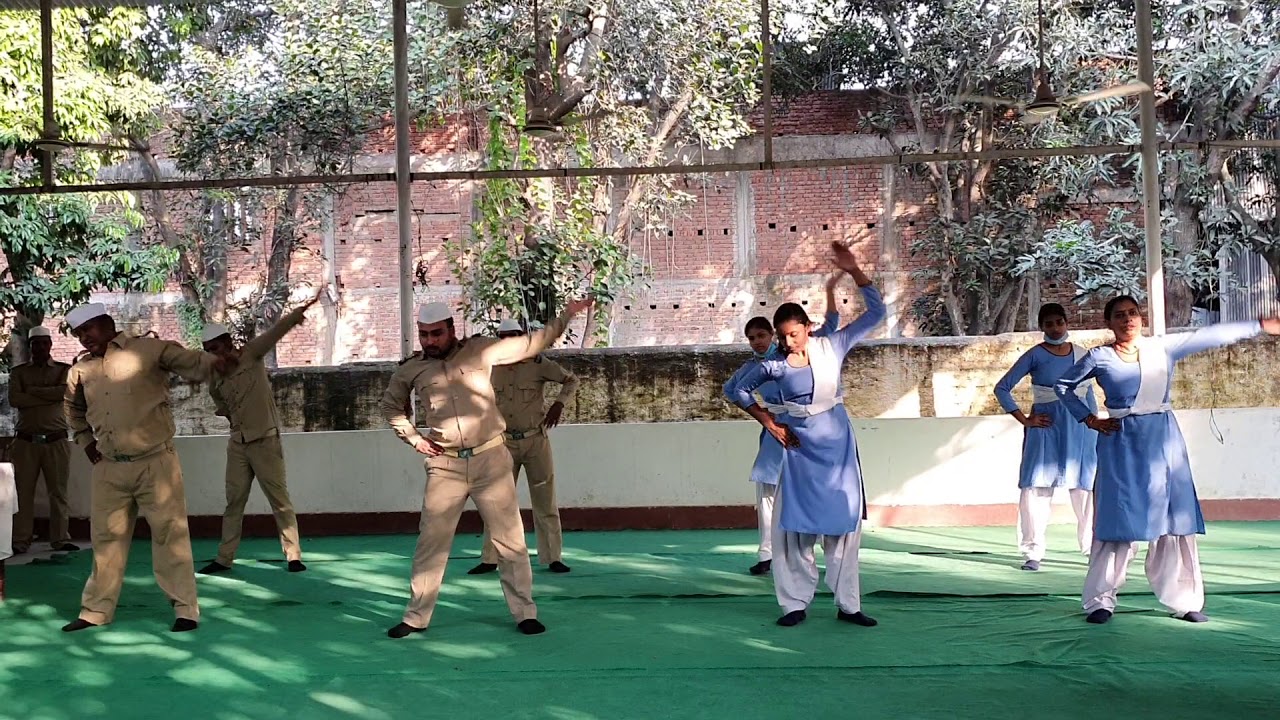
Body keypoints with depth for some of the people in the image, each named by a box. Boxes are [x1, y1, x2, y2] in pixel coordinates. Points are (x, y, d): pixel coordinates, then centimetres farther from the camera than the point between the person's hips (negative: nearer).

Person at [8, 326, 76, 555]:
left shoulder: (65, 370, 9)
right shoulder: (18, 371, 11)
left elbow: (66, 391, -11)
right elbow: (14, 399, -6)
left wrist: (32, 390, -6)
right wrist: (50, 396, -11)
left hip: (56, 441, -1)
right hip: (25, 441, 1)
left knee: (58, 492, 1)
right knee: (23, 492, 0)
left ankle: (61, 539, 5)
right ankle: (20, 542, 4)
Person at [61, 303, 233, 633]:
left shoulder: (148, 349, -5)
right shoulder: (80, 370, 11)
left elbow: (189, 361, -15)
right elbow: (73, 409, 30)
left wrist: (214, 362, -37)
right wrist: (85, 442, 19)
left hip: (155, 463, -5)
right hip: (109, 469, 5)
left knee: (170, 533, -2)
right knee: (106, 537, 14)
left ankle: (186, 609, 5)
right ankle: (96, 609, 25)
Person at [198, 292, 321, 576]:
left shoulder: (252, 354, -8)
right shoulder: (215, 380, 4)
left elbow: (276, 330, -21)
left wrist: (301, 310, -33)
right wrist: (235, 419, 2)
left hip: (265, 440, -4)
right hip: (237, 444, 5)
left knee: (279, 500, 1)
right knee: (234, 502, 9)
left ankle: (293, 556, 7)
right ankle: (224, 558, 16)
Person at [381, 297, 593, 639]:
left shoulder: (479, 349, 1)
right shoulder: (410, 370, 4)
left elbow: (531, 343, 4)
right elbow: (391, 406, 21)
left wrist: (566, 316, -2)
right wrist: (414, 438, 8)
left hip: (490, 458, 0)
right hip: (444, 465, 1)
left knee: (509, 536, 4)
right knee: (431, 540, 2)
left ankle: (525, 612, 14)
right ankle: (416, 617, 14)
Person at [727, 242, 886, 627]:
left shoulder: (832, 347, -6)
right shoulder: (774, 364, -7)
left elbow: (876, 312, -6)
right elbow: (740, 391, 7)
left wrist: (854, 271, -16)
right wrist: (770, 423, 0)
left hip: (837, 442, 1)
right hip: (800, 445, 0)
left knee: (844, 520, 4)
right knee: (794, 523, -1)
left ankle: (848, 604, 12)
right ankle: (795, 603, 8)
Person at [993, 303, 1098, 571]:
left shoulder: (1081, 353, 9)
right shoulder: (1035, 355, -1)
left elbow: (1089, 392, 19)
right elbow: (1002, 388, -1)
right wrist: (1024, 419, -5)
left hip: (1080, 426, 3)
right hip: (1047, 426, -3)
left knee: (1086, 486, 6)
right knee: (1036, 487, -6)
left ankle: (1094, 546, 20)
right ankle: (1033, 552, 0)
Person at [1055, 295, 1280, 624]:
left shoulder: (1163, 347, 6)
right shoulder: (1099, 357, -1)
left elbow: (1211, 336, 8)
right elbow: (1063, 385, 9)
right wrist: (1089, 419, 2)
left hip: (1163, 440, 3)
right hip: (1122, 444, -3)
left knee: (1174, 518, 4)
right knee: (1119, 522, -4)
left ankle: (1184, 601, 13)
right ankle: (1100, 600, 4)